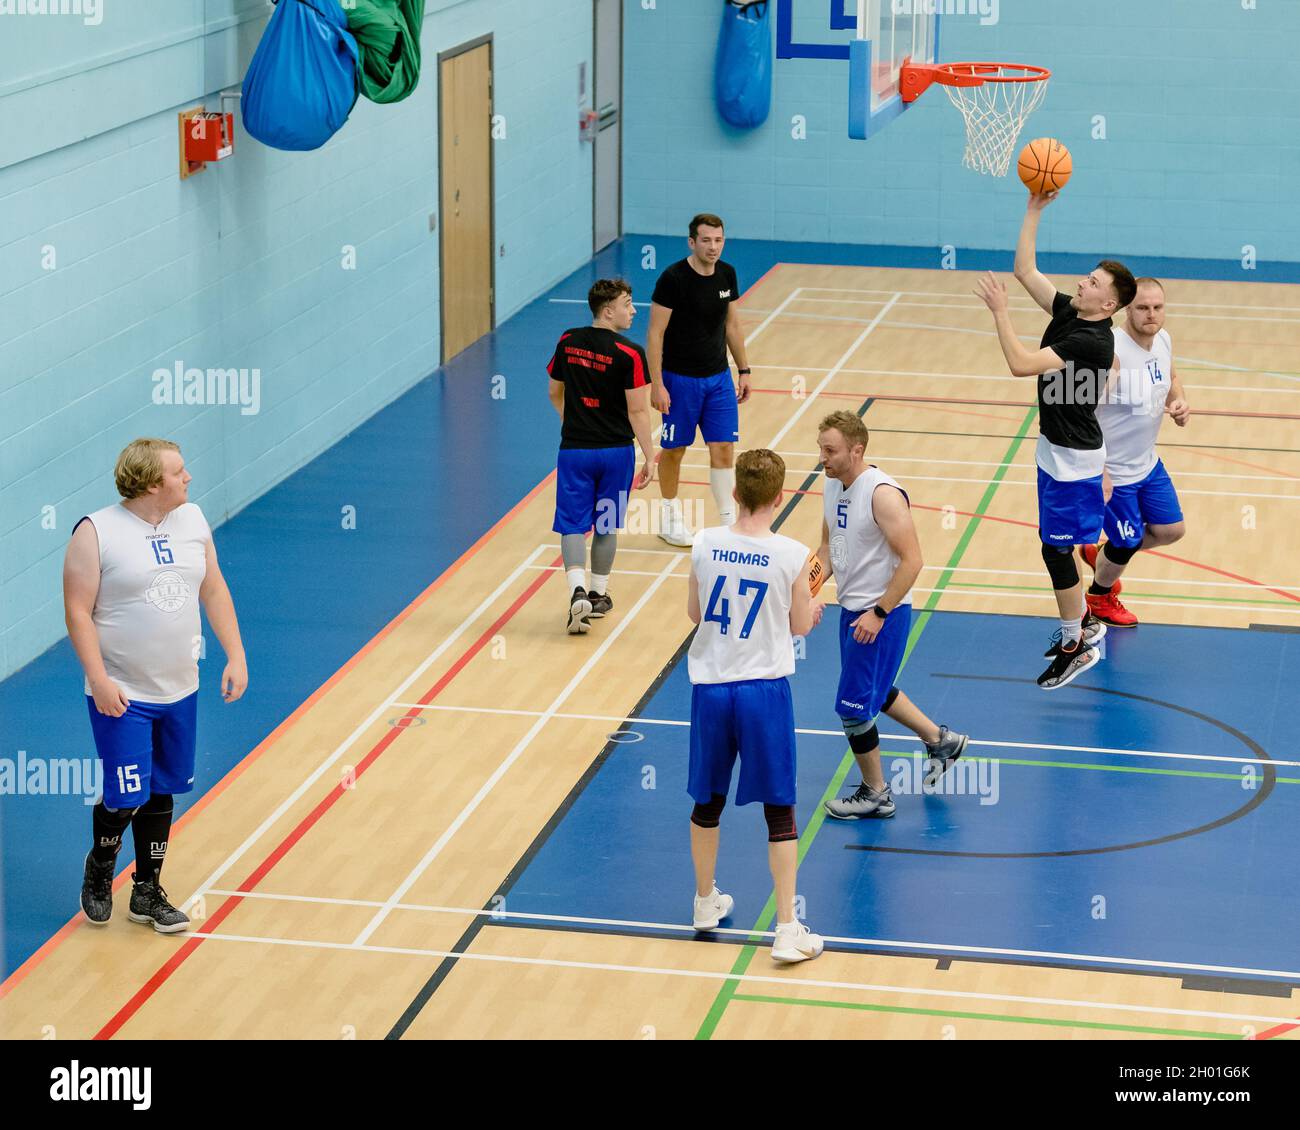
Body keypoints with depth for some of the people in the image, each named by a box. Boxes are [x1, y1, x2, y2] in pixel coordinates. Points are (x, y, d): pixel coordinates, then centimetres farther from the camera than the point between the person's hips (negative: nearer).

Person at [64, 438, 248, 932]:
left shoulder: (192, 519, 4)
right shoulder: (96, 532, -14)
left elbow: (214, 590, 12)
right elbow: (78, 611, -13)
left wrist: (235, 656, 6)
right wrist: (99, 680, -19)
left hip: (180, 689, 6)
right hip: (122, 696, -5)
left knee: (161, 794, 12)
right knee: (125, 798, -5)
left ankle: (147, 892, 26)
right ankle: (99, 869, 25)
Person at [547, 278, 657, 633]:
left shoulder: (567, 342, 0)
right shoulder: (629, 354, -14)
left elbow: (555, 394, 13)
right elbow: (637, 411, -14)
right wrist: (649, 457, -7)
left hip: (574, 449, 2)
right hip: (616, 451, -2)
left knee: (573, 524, 2)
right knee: (606, 525, 15)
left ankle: (578, 591, -19)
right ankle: (598, 595, 26)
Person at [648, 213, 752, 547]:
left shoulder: (727, 274, 0)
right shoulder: (673, 278, -17)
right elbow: (655, 333, -15)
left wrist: (744, 371, 13)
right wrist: (656, 384, -18)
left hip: (718, 377, 5)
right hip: (680, 378, -5)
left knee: (724, 449, 1)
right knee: (674, 449, 8)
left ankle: (730, 522, 7)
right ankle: (670, 516, 26)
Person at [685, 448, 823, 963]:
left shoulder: (705, 545, -5)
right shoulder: (791, 555, -13)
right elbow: (800, 626, 1)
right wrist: (811, 608, 23)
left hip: (710, 686, 3)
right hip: (764, 689, -3)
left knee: (708, 801, 20)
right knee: (779, 811, 5)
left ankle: (706, 902, 37)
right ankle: (787, 930, 5)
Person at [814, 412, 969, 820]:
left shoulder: (883, 494, -23)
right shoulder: (832, 487, 3)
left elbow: (911, 560, -23)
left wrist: (878, 613, -23)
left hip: (882, 615, -9)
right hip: (852, 609, 9)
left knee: (853, 706, -3)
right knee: (874, 693, 24)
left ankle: (875, 794, 15)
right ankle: (941, 741, 43)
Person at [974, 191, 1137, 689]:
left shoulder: (1092, 341, -27)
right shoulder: (1068, 312, -1)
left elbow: (1022, 364, -34)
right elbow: (1025, 271, 4)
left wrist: (1000, 311, -30)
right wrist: (1034, 210, -3)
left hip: (1074, 460, -9)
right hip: (1056, 450, 9)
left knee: (1055, 547, -2)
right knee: (1057, 543, 19)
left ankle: (1076, 646, 10)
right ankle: (1082, 622, 35)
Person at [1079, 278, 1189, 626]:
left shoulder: (1163, 339, -5)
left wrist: (1180, 402, -5)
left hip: (1148, 463, 8)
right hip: (1113, 473, -8)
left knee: (1171, 530, 19)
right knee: (1127, 544, 9)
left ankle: (1100, 553, 43)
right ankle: (1099, 597, 41)